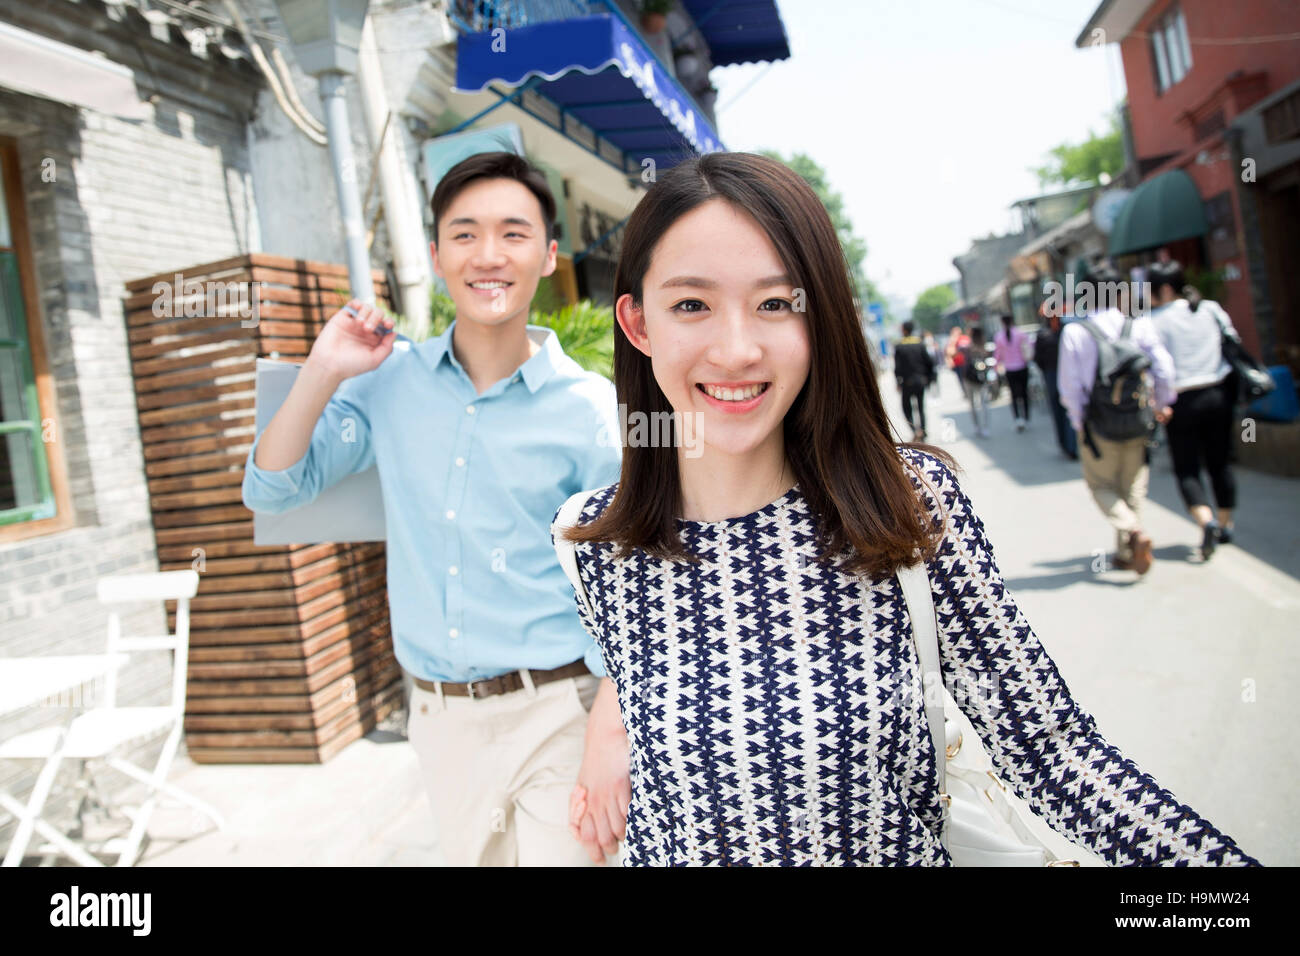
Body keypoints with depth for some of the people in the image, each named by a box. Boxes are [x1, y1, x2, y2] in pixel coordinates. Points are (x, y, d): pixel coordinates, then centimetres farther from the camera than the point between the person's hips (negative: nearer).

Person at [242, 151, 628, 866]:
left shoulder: (589, 408, -11)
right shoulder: (391, 382, 0)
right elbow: (271, 490, 3)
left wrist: (609, 734, -18)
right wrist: (325, 371, -10)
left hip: (555, 712, -3)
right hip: (439, 716, 4)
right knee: (471, 855, 22)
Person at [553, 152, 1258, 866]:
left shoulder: (916, 503, -19)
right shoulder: (587, 541, -17)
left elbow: (1046, 744, -18)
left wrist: (1220, 858, -27)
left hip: (904, 848, 1)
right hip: (670, 852, 1)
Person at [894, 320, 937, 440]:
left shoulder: (899, 347, -8)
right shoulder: (920, 344, 1)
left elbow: (897, 367, -11)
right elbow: (930, 363, 0)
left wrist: (898, 383, -3)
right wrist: (929, 378, 11)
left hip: (907, 382, -3)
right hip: (921, 380, 3)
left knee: (906, 407, 9)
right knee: (921, 407, 13)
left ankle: (916, 430, -9)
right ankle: (922, 432, 10)